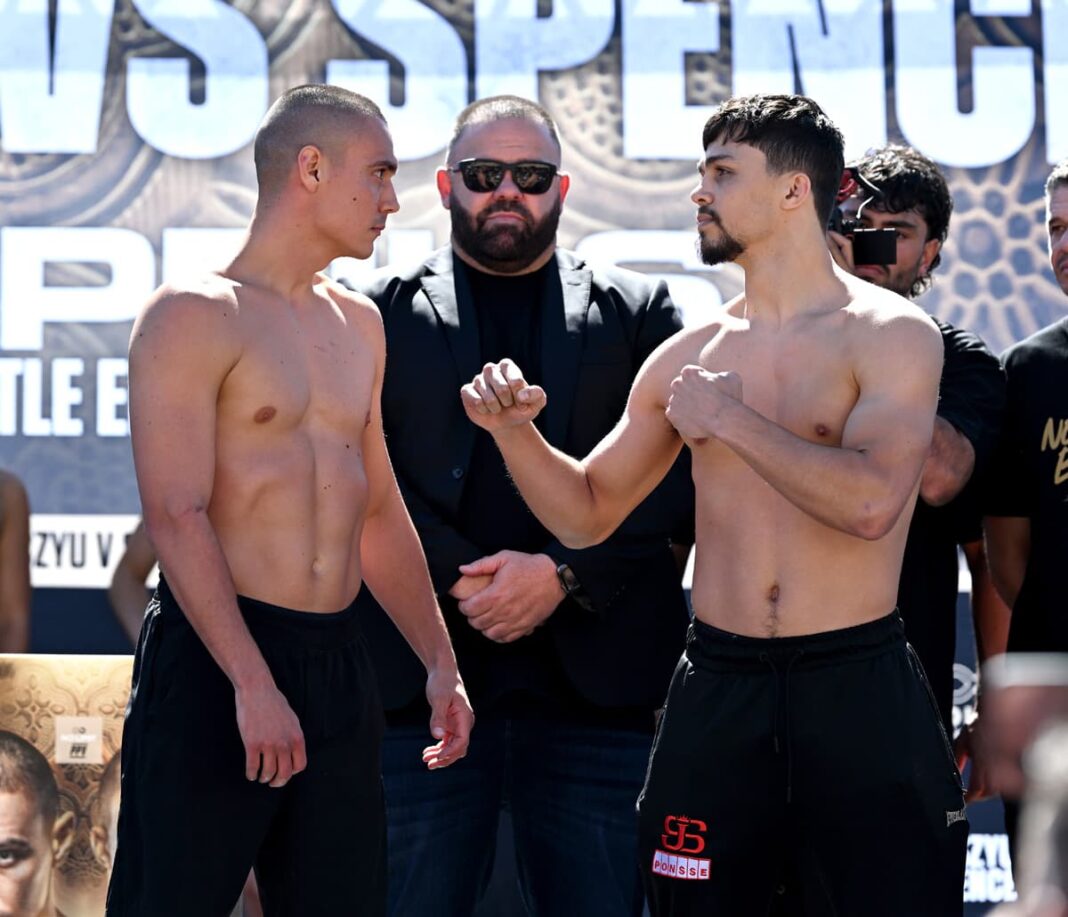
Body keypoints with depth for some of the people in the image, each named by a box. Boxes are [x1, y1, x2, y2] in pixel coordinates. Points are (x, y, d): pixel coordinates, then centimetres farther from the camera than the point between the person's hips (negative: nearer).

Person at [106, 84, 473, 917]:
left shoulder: (358, 325, 17)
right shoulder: (194, 317, -7)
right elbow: (177, 516, -16)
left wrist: (440, 661, 15)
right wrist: (252, 684, -22)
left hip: (339, 661, 7)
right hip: (215, 659, -7)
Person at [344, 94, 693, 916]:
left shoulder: (638, 312, 13)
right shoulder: (384, 312, 11)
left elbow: (679, 474, 3)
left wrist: (565, 574, -10)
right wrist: (461, 577, -11)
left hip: (594, 684, 1)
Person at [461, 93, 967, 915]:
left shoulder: (891, 335, -5)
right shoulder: (690, 355, 10)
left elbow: (871, 502, -21)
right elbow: (588, 513, 17)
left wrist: (727, 417, -13)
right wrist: (516, 431, -1)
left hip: (858, 691, -4)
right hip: (718, 692, 4)